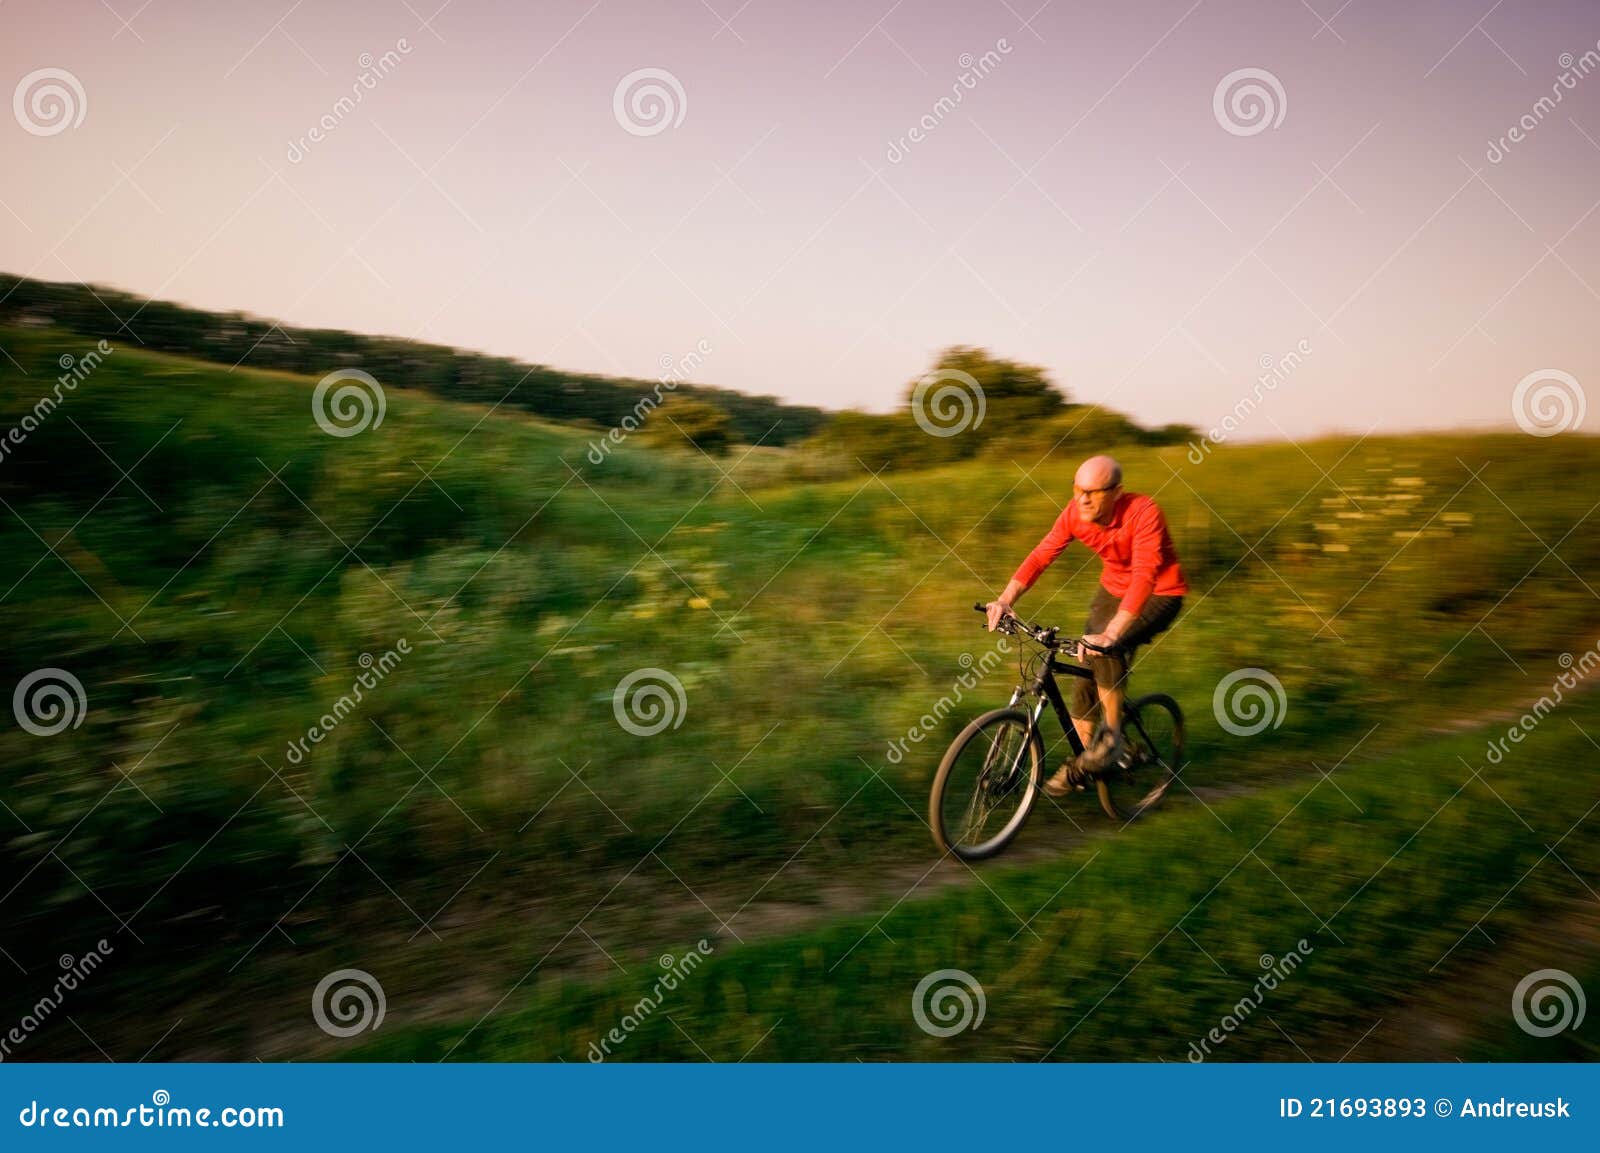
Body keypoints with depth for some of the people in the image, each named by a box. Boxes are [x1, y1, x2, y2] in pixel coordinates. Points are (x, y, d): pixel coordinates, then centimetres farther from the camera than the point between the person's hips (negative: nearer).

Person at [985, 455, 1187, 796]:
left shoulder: (1143, 512, -31)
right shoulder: (1076, 513, -15)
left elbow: (1144, 576, -40)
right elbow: (1040, 556, -18)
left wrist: (1111, 632, -51)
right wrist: (1005, 600, -33)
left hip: (1158, 594, -6)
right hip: (1113, 589, 6)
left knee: (1106, 650, -31)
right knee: (1084, 671, 0)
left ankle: (1112, 736, -11)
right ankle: (1082, 762, 16)